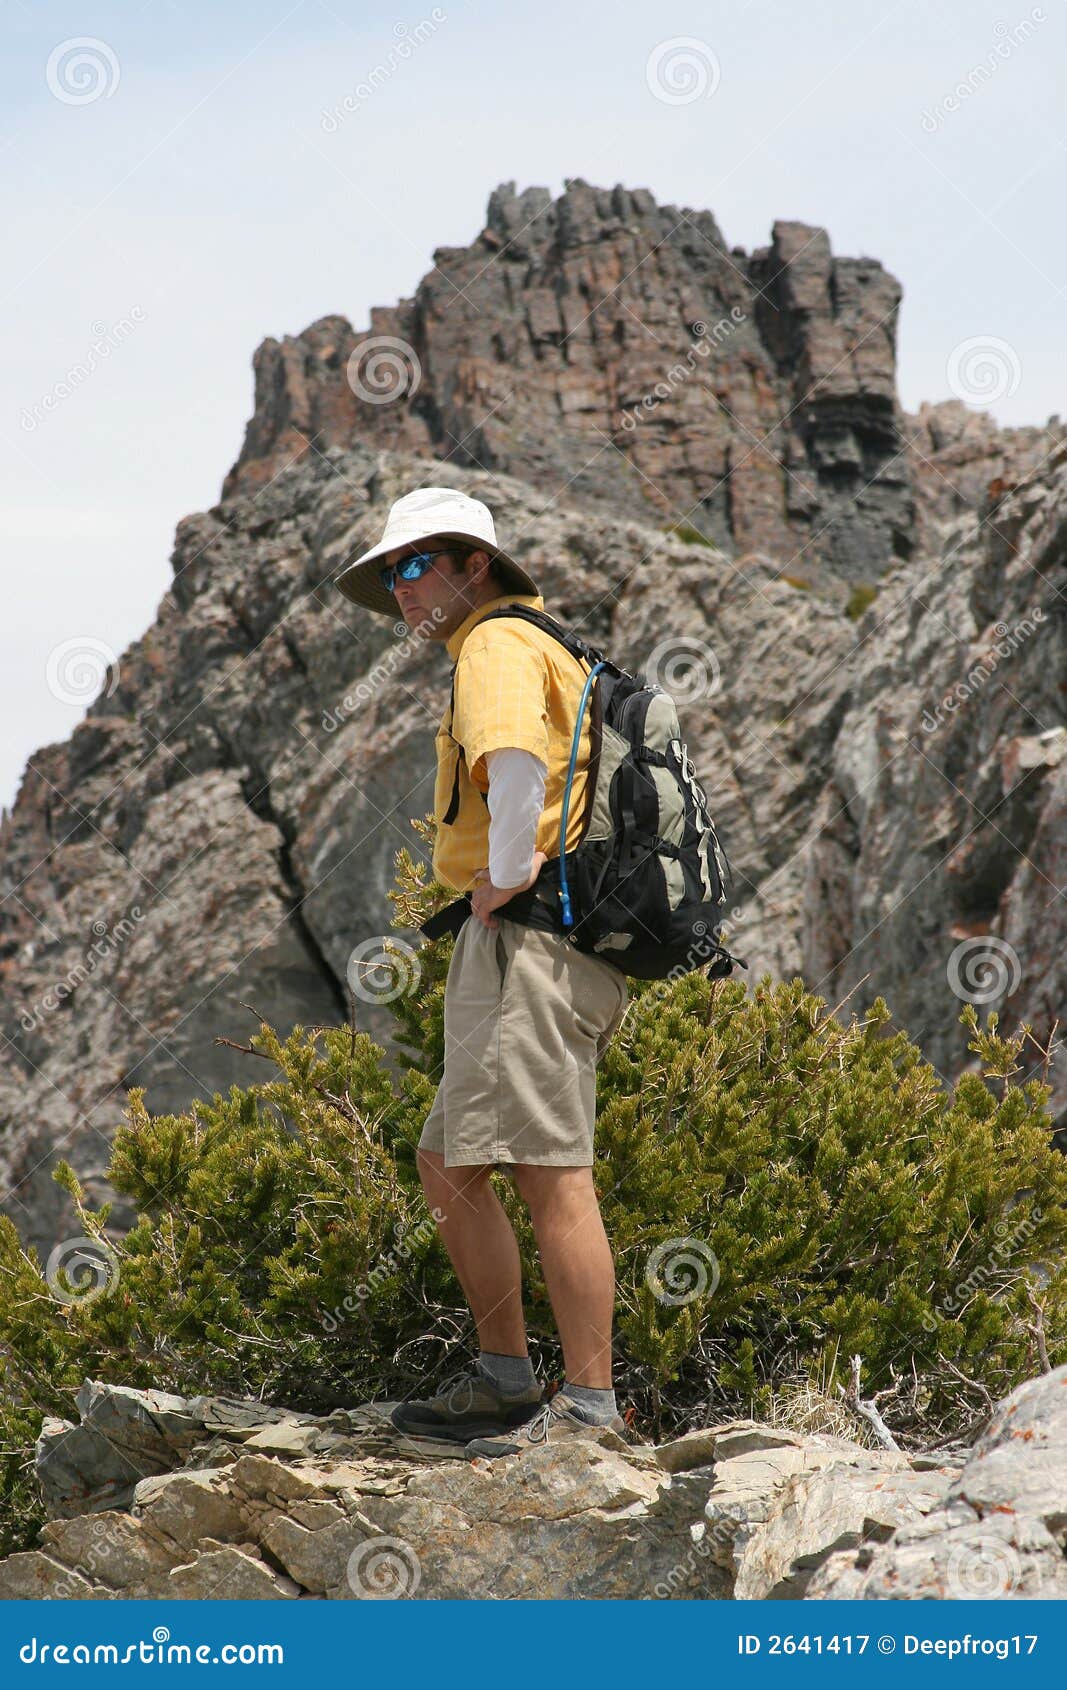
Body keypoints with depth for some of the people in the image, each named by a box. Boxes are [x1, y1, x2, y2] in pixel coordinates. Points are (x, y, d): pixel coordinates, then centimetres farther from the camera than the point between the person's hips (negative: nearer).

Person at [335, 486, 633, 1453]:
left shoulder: (499, 645, -5)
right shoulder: (553, 650, 27)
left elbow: (517, 761, -28)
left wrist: (505, 879, -17)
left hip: (527, 939, -11)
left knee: (550, 1172, -15)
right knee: (449, 1166, 13)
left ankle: (590, 1404, -16)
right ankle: (504, 1380, 17)